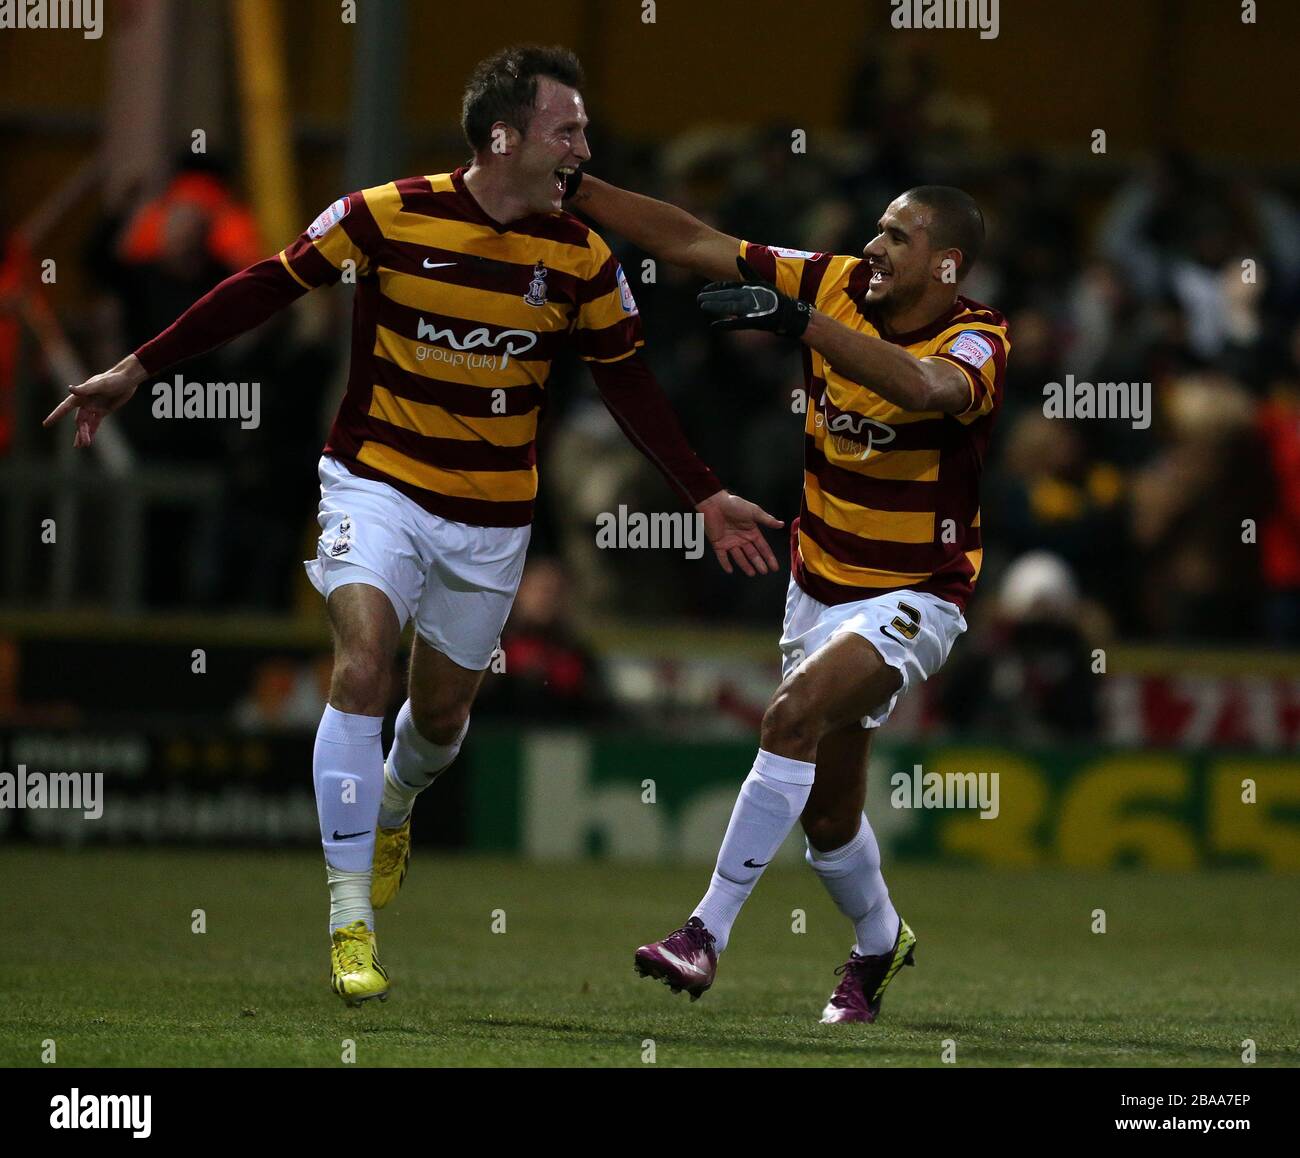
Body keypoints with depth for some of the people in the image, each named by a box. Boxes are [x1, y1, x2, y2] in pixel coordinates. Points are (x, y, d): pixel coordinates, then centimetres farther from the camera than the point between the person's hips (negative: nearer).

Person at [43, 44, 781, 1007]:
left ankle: (393, 805, 50)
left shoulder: (581, 260, -5)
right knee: (364, 662, -23)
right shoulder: (389, 216, -13)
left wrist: (707, 497, 2)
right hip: (378, 484, -3)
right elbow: (266, 290, -3)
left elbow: (630, 386, 7)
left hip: (491, 518, 3)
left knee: (441, 713, 12)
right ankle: (350, 917, -19)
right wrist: (139, 370, -1)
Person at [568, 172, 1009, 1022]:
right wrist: (574, 187, -13)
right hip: (820, 588, 6)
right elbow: (692, 243, -6)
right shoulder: (840, 287, -5)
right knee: (827, 810, 13)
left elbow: (927, 388, -44)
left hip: (913, 598, -6)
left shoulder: (977, 341, -19)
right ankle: (880, 944, 41)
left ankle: (709, 933, -26)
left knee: (794, 717, -28)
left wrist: (797, 319, -51)